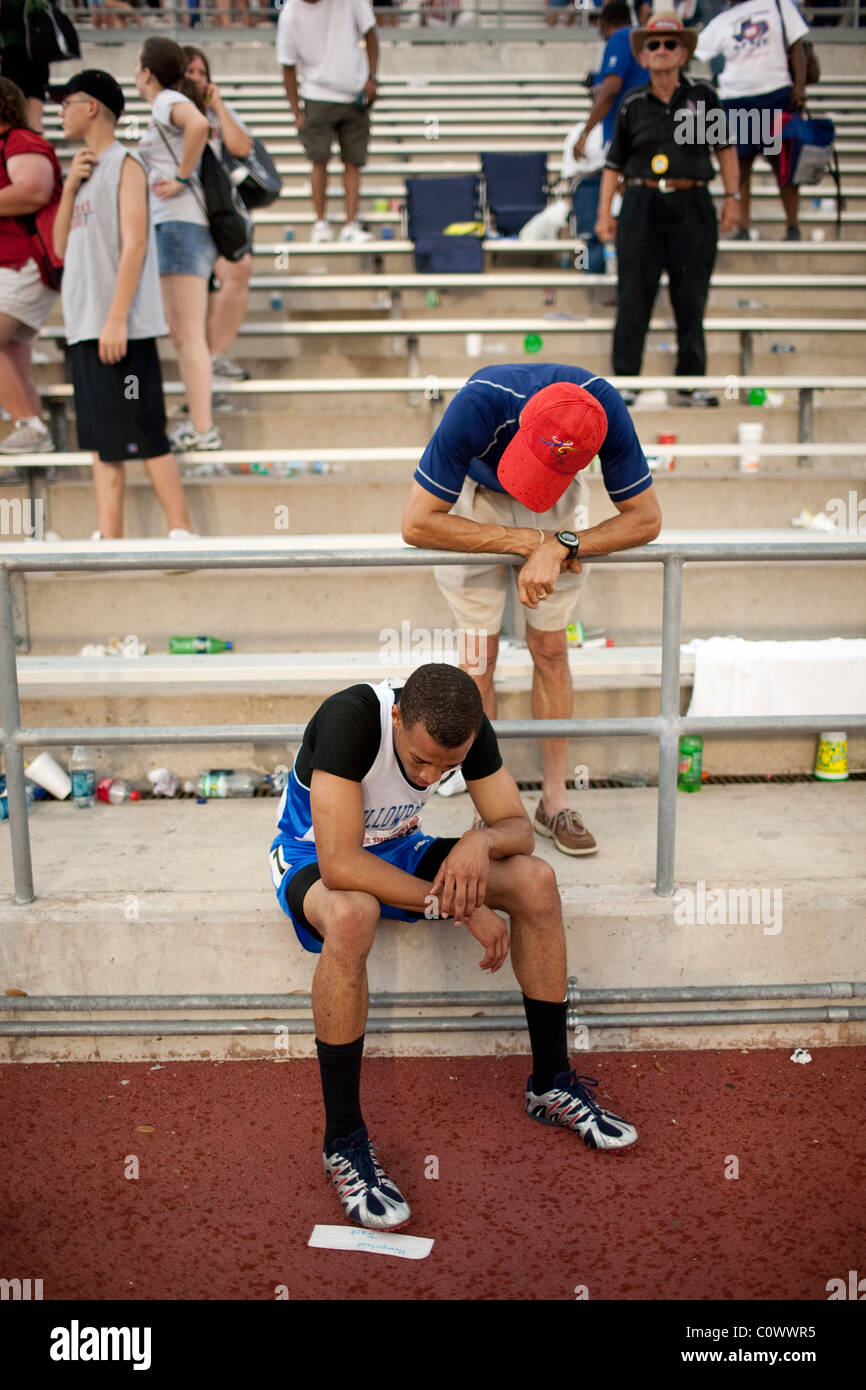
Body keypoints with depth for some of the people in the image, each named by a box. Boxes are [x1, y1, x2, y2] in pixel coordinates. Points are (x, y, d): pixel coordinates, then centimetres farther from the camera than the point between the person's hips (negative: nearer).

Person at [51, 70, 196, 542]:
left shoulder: (124, 164, -4)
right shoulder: (86, 169, 20)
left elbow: (134, 243, -13)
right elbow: (61, 246, 17)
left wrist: (116, 319, -20)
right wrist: (69, 188, 3)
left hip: (121, 328, -8)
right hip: (85, 327, 8)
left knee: (143, 433, -8)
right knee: (101, 439, 6)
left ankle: (181, 530, -4)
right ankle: (109, 538, 8)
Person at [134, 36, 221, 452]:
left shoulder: (168, 101, -6)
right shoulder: (165, 109, 23)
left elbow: (199, 124, -28)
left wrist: (181, 179, -20)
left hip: (180, 225, -10)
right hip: (173, 228, 10)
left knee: (190, 336, -12)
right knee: (181, 337, 11)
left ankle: (203, 430, -13)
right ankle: (195, 426, 13)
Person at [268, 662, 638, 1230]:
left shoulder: (469, 728, -17)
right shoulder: (350, 717, -35)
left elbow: (519, 828, -9)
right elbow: (339, 865, -39)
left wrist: (482, 840, -34)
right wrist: (459, 908, -35)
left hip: (397, 849, 5)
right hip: (312, 857, -5)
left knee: (537, 879, -15)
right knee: (351, 915, -41)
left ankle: (552, 1085, 1)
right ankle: (343, 1141, -25)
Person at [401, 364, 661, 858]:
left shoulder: (606, 409, -35)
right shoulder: (479, 405, -41)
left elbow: (646, 518, -25)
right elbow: (417, 524, -37)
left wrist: (558, 547, -39)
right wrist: (531, 541, -37)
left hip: (560, 507, 2)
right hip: (474, 497, -2)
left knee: (551, 647, 1)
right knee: (481, 652, -3)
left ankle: (555, 800, 12)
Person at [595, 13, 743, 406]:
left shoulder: (701, 97, 6)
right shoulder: (633, 105, 7)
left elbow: (725, 147, 13)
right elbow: (614, 164, 10)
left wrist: (732, 197, 6)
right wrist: (604, 213, 2)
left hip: (691, 209, 0)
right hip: (642, 207, 0)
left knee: (691, 300, 4)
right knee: (633, 297, -1)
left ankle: (691, 384, 12)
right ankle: (624, 381, 8)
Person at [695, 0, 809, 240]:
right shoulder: (721, 22, 13)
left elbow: (797, 45, 5)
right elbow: (692, 52, 14)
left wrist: (800, 85, -5)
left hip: (776, 95, -2)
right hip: (735, 100, 2)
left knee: (783, 163, -2)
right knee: (739, 166, -1)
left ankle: (793, 228, 4)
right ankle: (742, 229, 3)